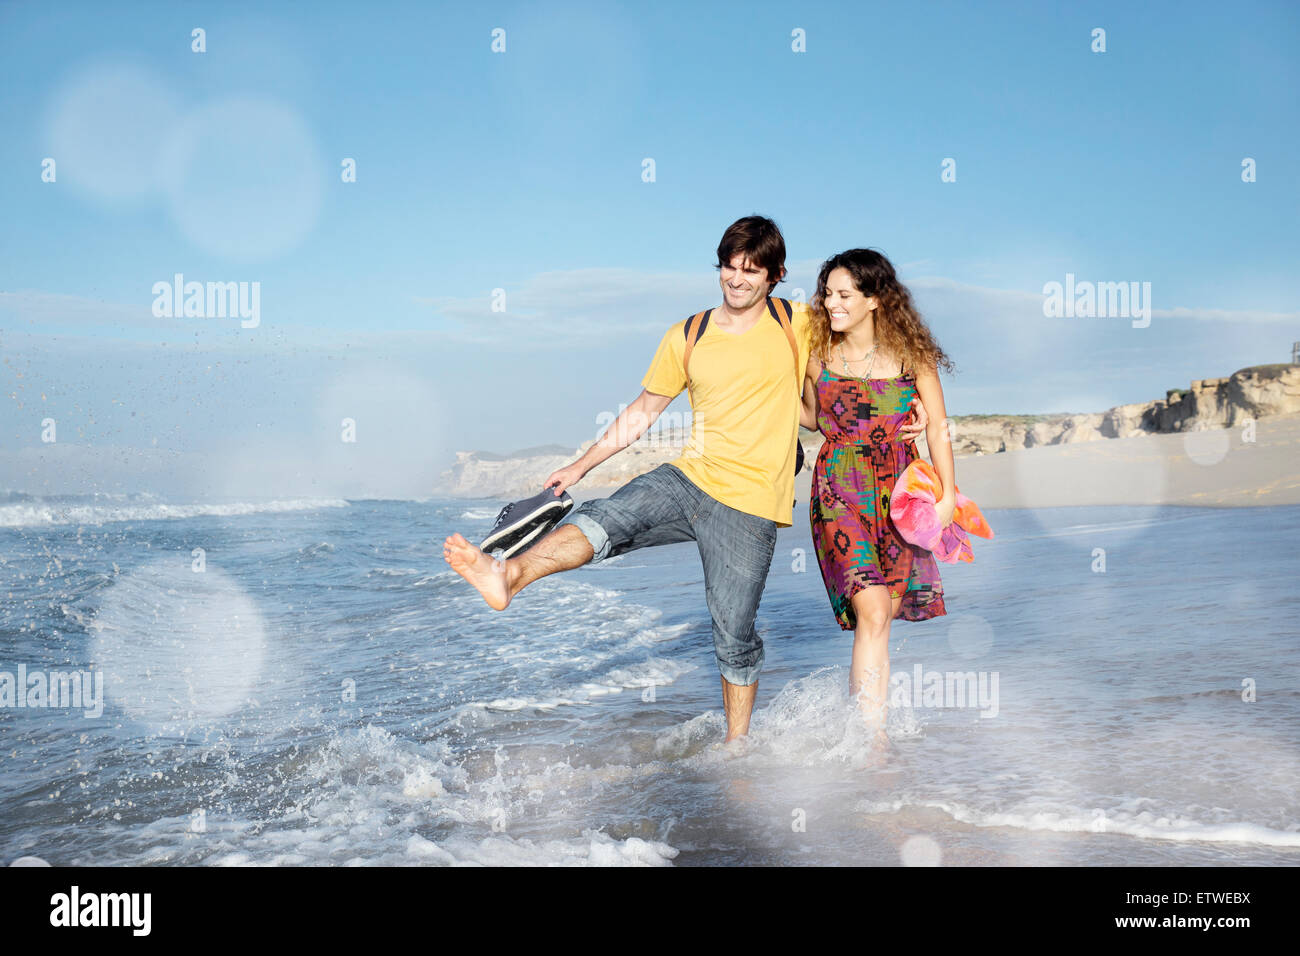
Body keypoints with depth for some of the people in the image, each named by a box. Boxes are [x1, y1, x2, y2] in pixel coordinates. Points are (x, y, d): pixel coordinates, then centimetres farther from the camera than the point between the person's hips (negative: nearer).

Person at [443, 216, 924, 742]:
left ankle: (736, 745, 19)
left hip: (750, 506, -2)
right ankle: (508, 576, -47)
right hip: (687, 479, 2)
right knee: (603, 518, -26)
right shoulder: (686, 338, 8)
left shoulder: (799, 325, 1)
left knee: (734, 635, 0)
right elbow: (642, 411, 16)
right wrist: (580, 466, 15)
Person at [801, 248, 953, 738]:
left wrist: (948, 495, 1)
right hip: (839, 491, -2)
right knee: (872, 610, -16)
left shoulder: (910, 354, 1)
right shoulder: (818, 354, 1)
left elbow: (937, 426, 5)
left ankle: (861, 710, 27)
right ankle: (873, 737, -14)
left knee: (879, 612, 6)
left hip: (898, 491, 2)